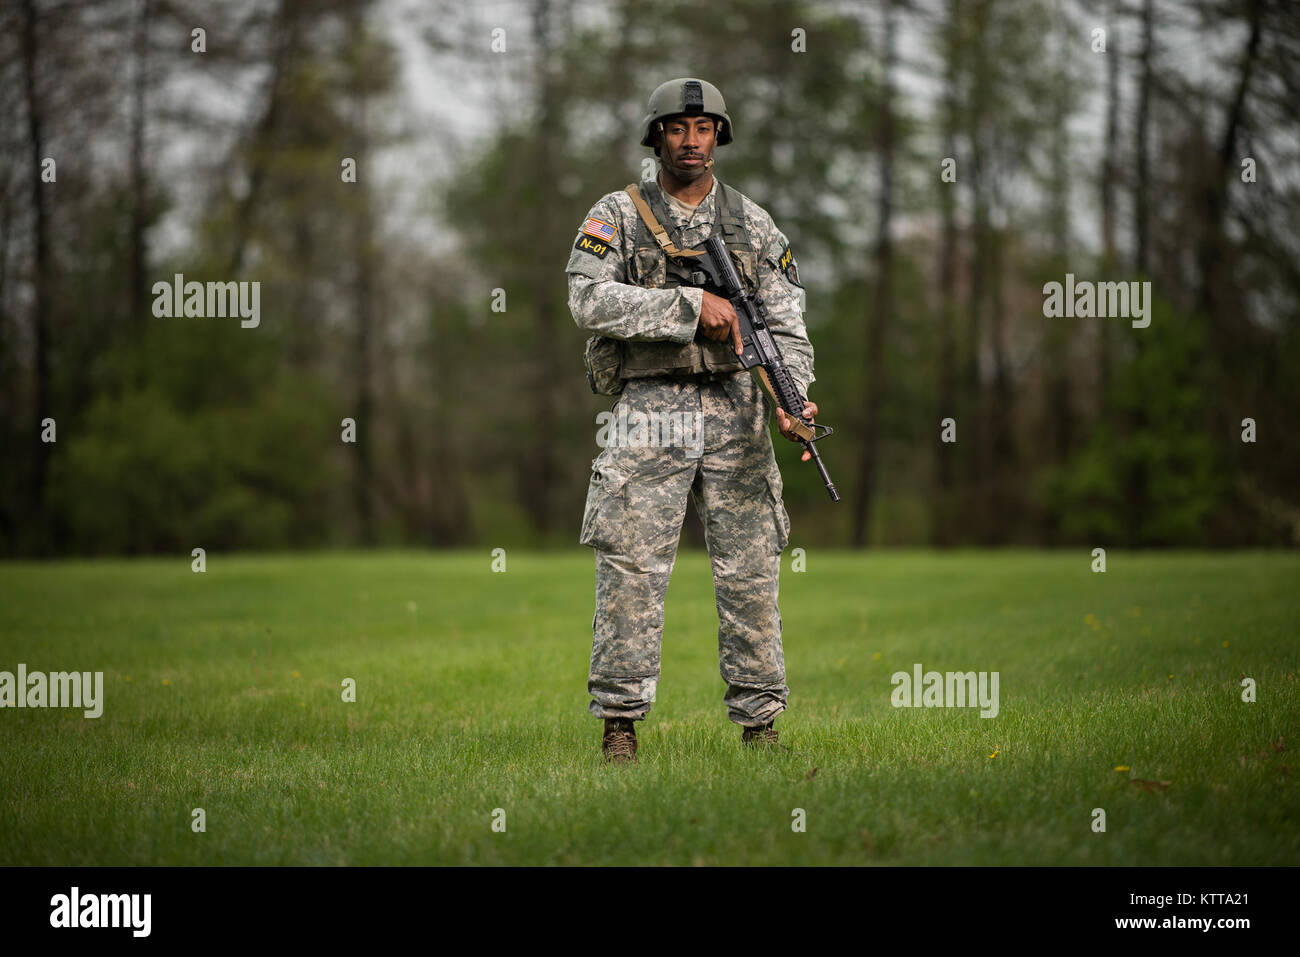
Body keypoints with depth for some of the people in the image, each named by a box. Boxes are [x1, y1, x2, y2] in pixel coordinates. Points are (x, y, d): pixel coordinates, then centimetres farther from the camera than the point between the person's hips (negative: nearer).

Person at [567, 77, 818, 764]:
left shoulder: (753, 225, 12)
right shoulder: (617, 216, 4)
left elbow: (785, 327, 7)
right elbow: (590, 301, -11)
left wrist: (791, 398, -12)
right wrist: (689, 304, -17)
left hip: (734, 412, 2)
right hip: (650, 410, -2)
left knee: (751, 572, 2)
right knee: (631, 571, -6)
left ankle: (761, 725, 9)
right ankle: (619, 723, 1)